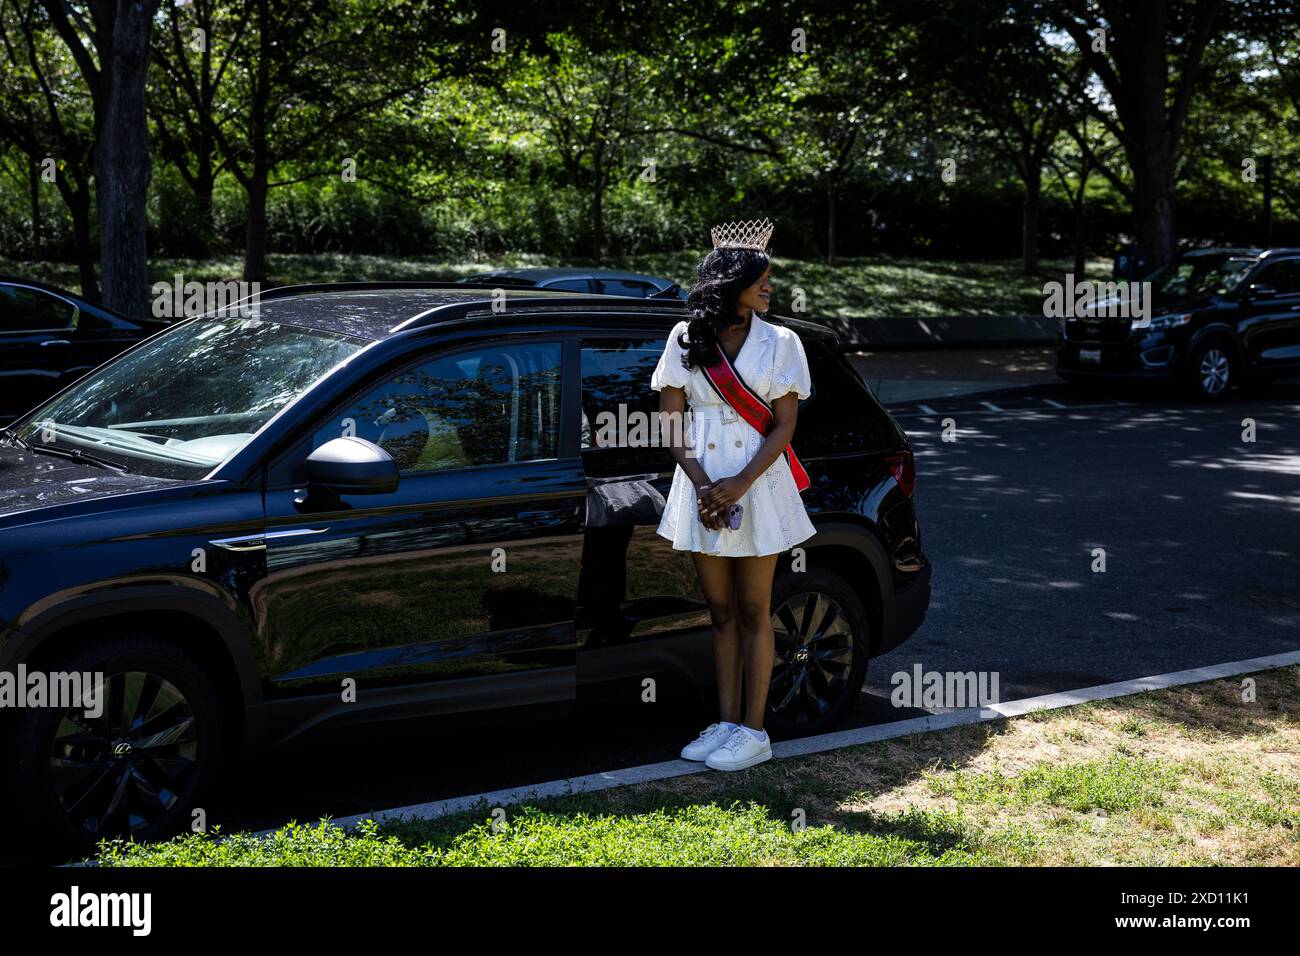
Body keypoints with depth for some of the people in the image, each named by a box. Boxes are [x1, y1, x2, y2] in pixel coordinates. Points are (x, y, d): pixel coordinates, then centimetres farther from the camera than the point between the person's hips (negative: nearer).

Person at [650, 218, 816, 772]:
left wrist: (739, 485, -17)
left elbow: (784, 425, -5)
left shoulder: (779, 343, 0)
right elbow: (670, 421, 1)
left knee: (753, 613, 2)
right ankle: (726, 722, 18)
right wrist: (702, 485, -12)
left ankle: (753, 731, 8)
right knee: (720, 612, 10)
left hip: (759, 484, -2)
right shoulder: (686, 340, 3)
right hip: (702, 485, 2)